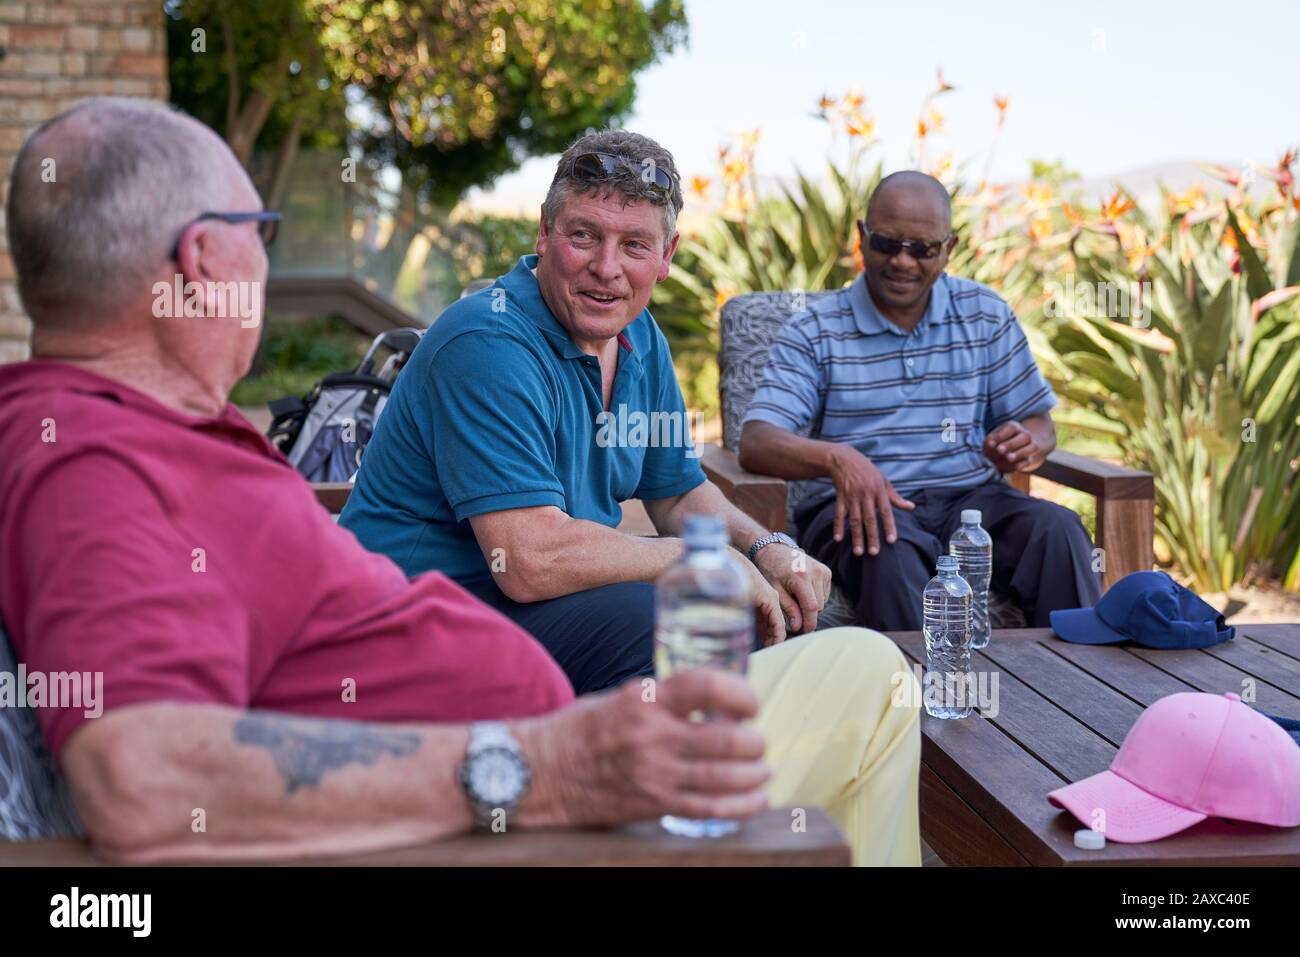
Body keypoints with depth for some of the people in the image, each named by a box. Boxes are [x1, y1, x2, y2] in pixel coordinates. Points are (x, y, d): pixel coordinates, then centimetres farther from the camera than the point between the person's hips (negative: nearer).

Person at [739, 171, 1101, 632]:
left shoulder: (986, 316, 14)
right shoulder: (813, 333, 4)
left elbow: (1040, 424, 17)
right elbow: (755, 441, -9)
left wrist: (1025, 443, -10)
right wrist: (836, 457, -31)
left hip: (970, 497, 3)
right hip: (861, 505, -2)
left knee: (1057, 528, -27)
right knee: (888, 549, -37)